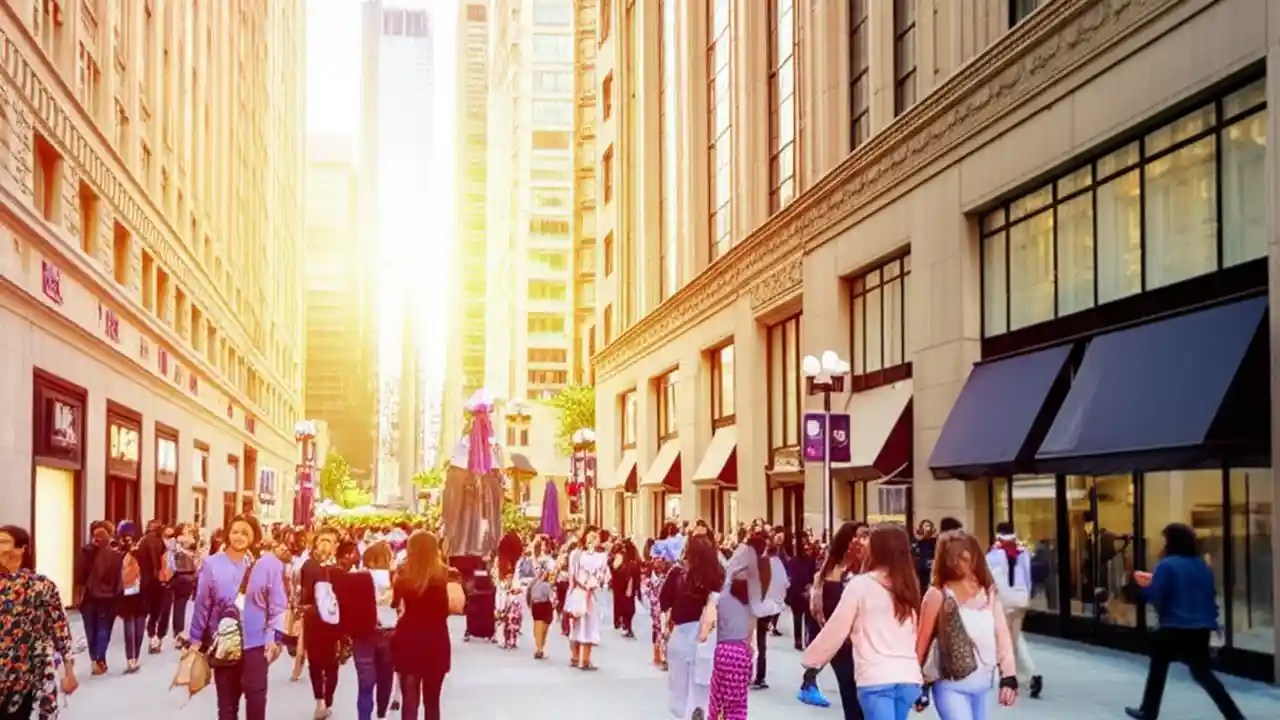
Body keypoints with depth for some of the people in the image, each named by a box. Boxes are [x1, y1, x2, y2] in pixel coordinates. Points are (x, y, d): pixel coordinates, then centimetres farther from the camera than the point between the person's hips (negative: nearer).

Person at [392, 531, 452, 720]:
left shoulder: (403, 574, -5)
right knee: (431, 701, 12)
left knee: (410, 700, 2)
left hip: (408, 640, 1)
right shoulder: (443, 575, -11)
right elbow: (449, 608, -12)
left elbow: (394, 603, 9)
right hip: (435, 642, -1)